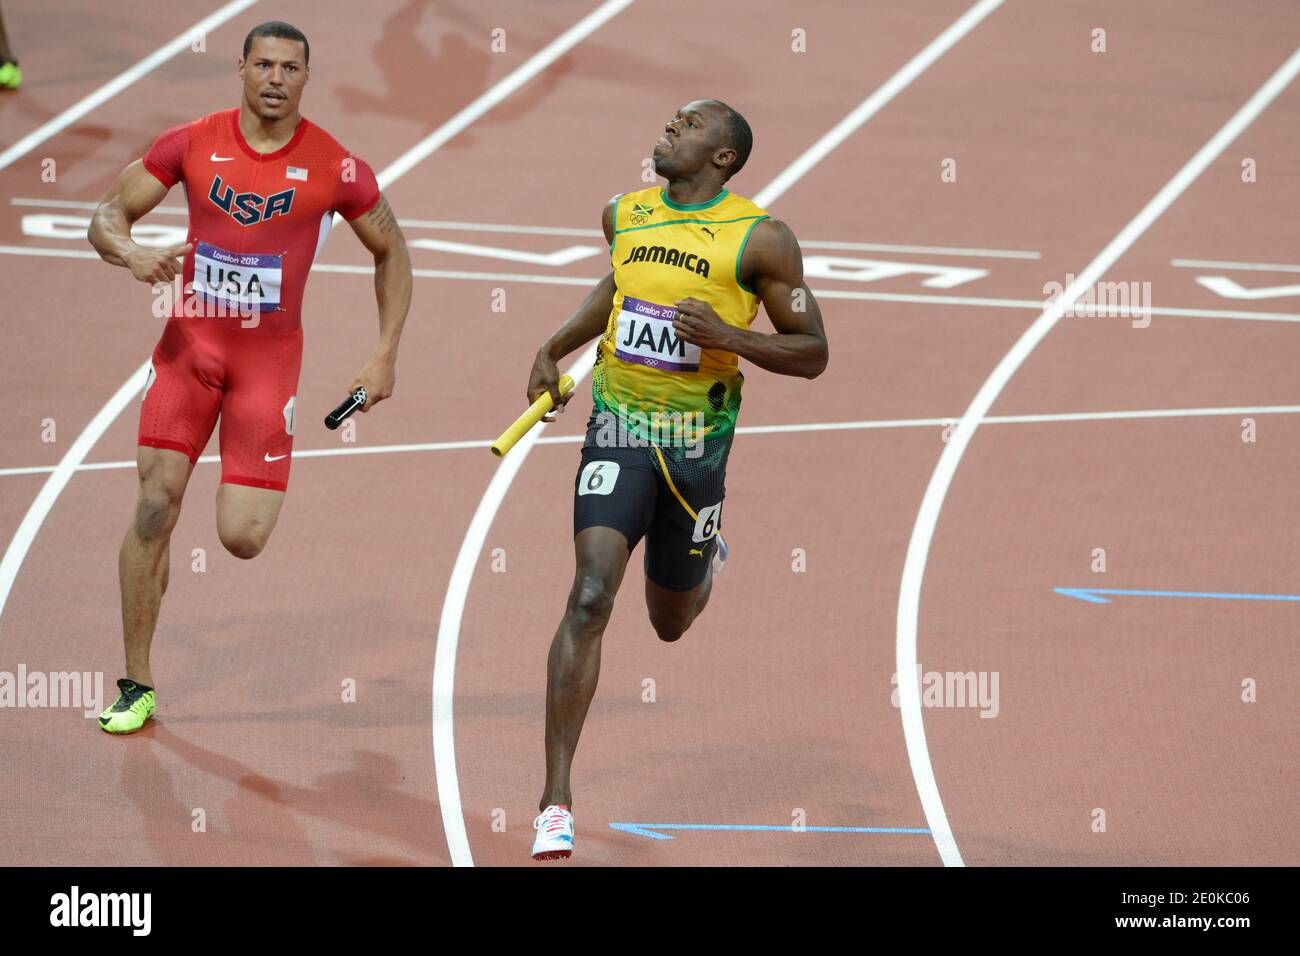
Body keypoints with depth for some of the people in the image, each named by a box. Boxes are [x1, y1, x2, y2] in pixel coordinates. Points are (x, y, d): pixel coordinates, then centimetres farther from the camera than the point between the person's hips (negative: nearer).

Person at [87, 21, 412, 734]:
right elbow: (107, 216, 1)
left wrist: (385, 357, 1)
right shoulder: (192, 143, -3)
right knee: (156, 503, -10)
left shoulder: (336, 170, -7)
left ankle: (253, 500, 31)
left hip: (269, 354, -1)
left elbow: (391, 253, 7)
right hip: (190, 337, 1)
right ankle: (137, 687, 1)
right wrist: (132, 254, -23)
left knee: (242, 540, -10)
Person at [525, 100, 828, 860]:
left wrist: (729, 336, -21)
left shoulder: (761, 239, -8)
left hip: (697, 444, -1)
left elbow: (812, 353, -6)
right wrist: (556, 349, 15)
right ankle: (557, 801, -18)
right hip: (618, 430, 1)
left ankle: (708, 554, 57)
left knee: (671, 623, 16)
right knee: (591, 598, -18)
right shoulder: (625, 214, 5)